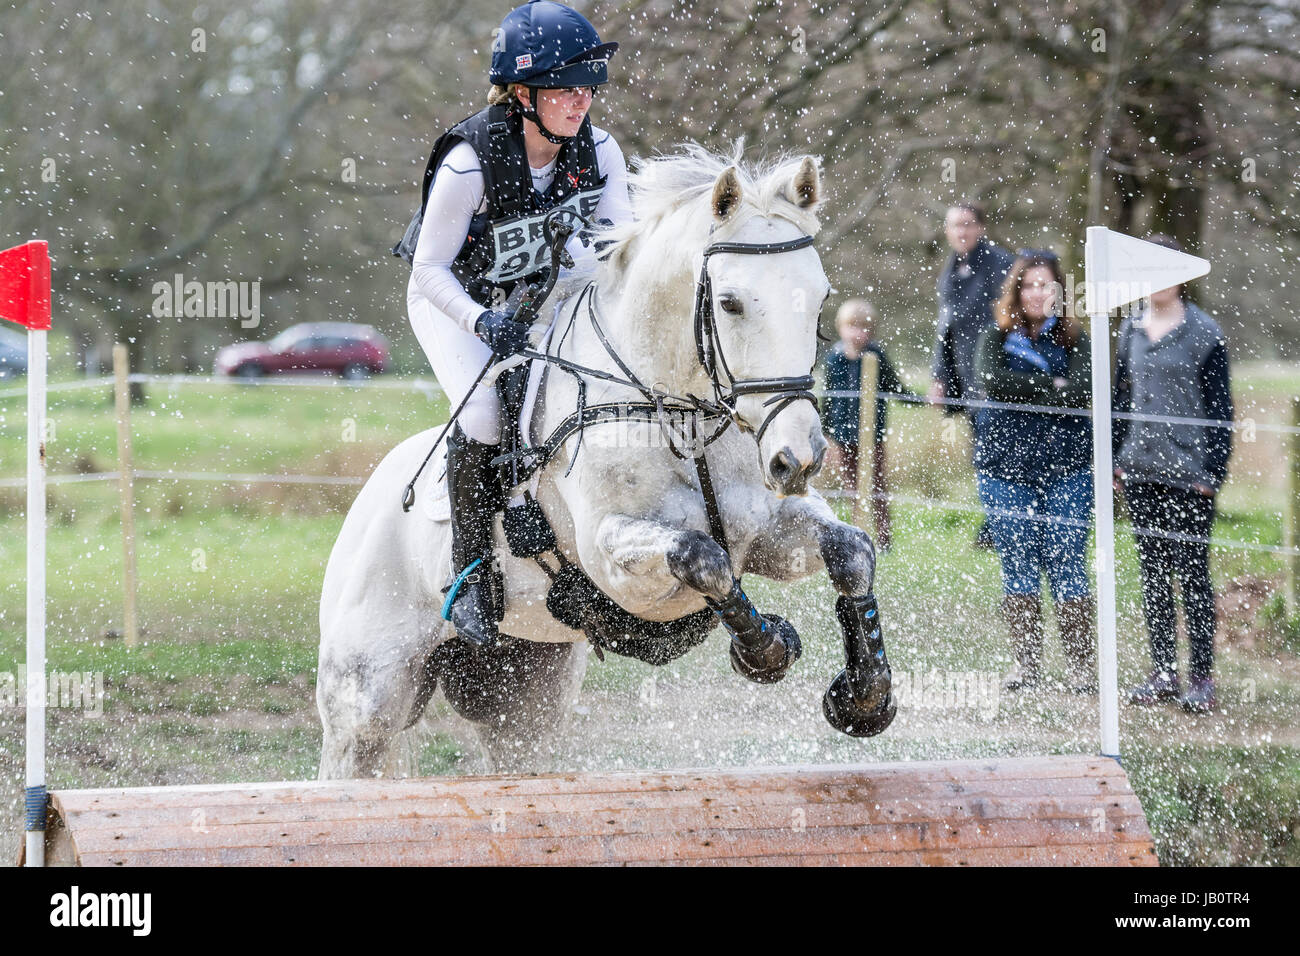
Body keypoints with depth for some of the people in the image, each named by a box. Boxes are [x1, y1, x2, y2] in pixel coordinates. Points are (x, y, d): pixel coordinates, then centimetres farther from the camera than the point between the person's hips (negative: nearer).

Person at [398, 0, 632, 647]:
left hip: (536, 291, 5)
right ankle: (471, 578, -16)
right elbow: (431, 271, -26)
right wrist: (484, 323, -42)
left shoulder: (598, 152, -18)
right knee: (487, 412, -28)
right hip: (451, 298, -5)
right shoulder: (468, 163, -32)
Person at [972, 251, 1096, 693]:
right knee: (1017, 563, 2)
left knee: (1066, 563, -5)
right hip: (1006, 466, 1)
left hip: (1065, 467, -1)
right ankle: (1026, 662, 10)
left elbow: (1081, 391, -10)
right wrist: (1052, 384, -11)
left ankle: (1082, 664, 0)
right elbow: (991, 382, -12)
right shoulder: (995, 338, 8)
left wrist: (1022, 393, -10)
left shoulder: (1073, 339, 6)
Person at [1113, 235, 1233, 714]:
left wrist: (1212, 471, -9)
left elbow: (1219, 406, -4)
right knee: (1153, 572, 8)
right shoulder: (1131, 331, 10)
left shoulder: (1204, 333, -5)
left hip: (1189, 473, -5)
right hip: (1141, 471, 5)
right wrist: (1116, 460, 10)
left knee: (1191, 572, -3)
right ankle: (1163, 671, 15)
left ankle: (1202, 676, 3)